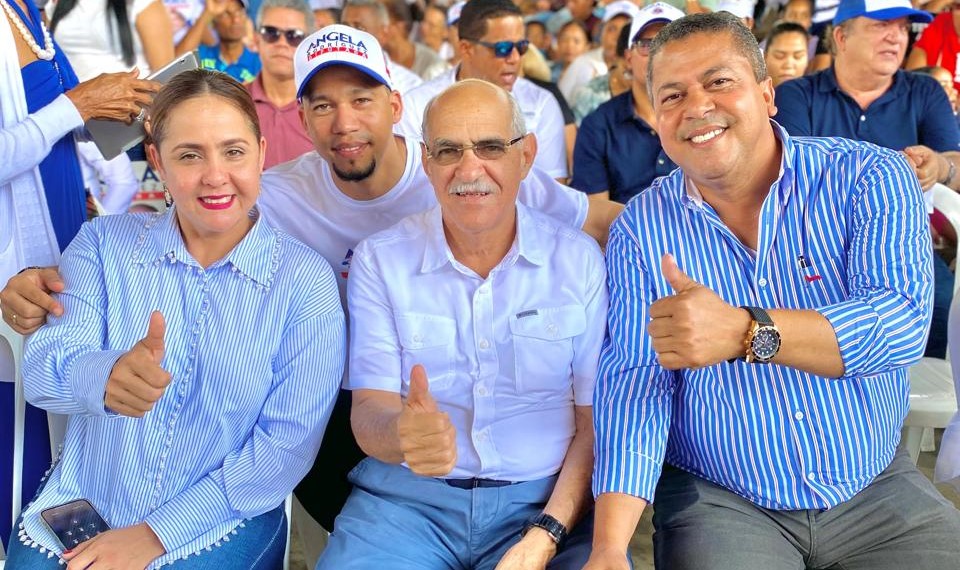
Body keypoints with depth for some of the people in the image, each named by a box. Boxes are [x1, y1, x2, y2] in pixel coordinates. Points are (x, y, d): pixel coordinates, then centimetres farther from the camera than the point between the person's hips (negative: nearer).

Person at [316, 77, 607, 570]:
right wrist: (402, 432, -27)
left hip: (547, 498, 0)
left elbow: (596, 422, 1)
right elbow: (369, 409, -2)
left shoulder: (580, 261, 2)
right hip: (406, 497, 0)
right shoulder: (378, 261, 3)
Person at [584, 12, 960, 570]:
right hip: (719, 504, 0)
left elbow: (904, 321, -21)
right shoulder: (643, 228, -3)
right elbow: (634, 380, -10)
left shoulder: (870, 177, -7)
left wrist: (744, 332, -37)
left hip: (879, 491, 1)